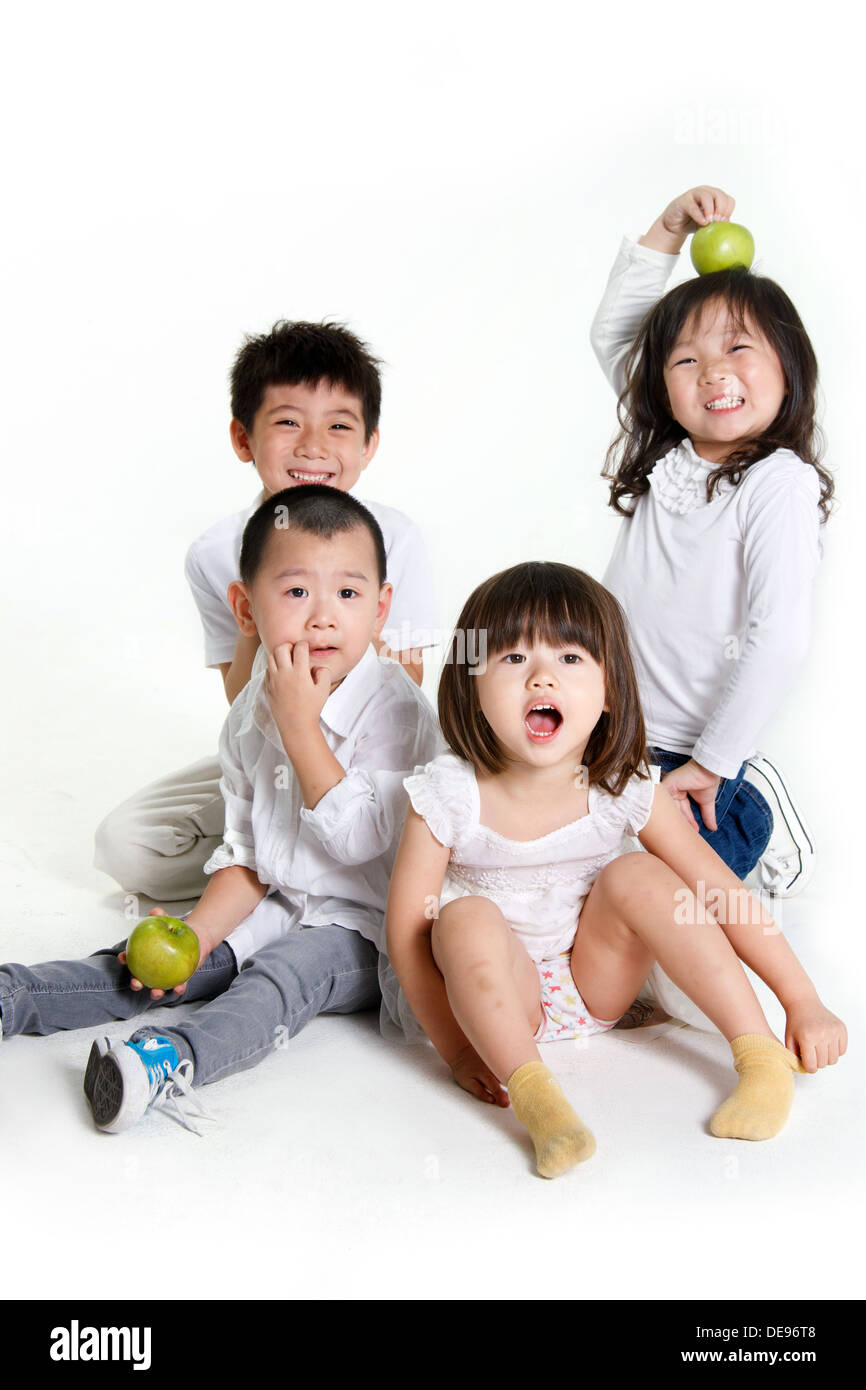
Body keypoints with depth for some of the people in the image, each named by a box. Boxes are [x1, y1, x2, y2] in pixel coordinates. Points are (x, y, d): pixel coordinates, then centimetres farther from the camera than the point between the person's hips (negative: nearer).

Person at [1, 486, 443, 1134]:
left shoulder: (396, 709, -18)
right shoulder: (251, 715, 3)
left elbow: (359, 838, -27)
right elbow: (245, 850, 8)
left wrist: (300, 725, -27)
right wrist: (198, 930, -8)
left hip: (364, 929, -7)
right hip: (276, 907, 7)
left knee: (283, 975, -33)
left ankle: (176, 1059, -54)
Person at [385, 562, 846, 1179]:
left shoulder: (627, 792, -16)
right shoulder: (447, 796, -20)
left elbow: (725, 895, -12)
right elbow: (406, 927, -16)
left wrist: (804, 1002, -14)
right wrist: (457, 1047, -20)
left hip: (595, 986, 2)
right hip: (500, 999, -2)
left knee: (635, 877, -24)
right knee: (467, 918, -31)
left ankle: (764, 1057, -21)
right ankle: (536, 1097, -38)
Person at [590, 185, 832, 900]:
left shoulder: (780, 483, -16)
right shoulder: (667, 453, 5)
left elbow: (779, 640, -22)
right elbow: (612, 331, 15)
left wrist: (709, 765, -18)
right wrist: (669, 229, 4)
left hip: (688, 754, -7)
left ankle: (753, 814, 15)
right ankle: (743, 796, 22)